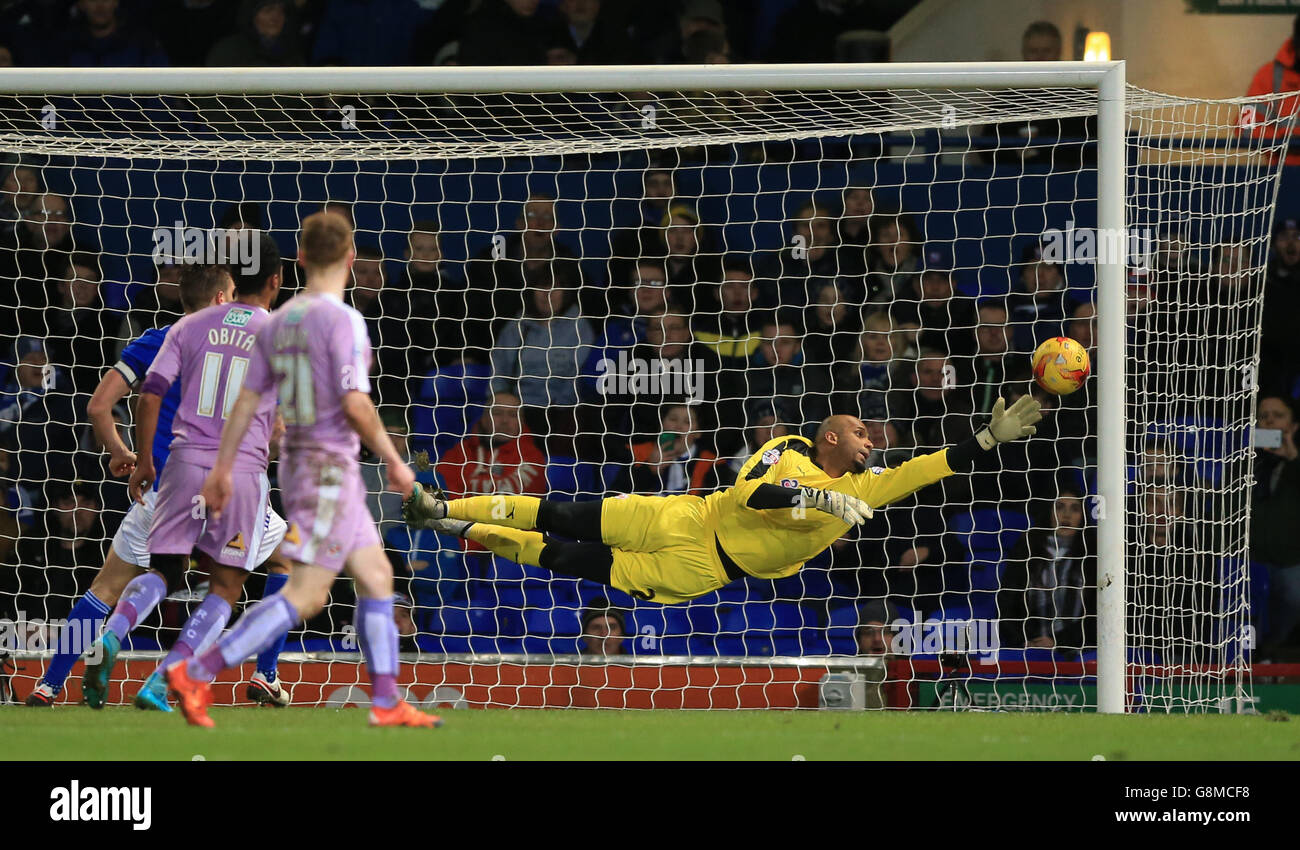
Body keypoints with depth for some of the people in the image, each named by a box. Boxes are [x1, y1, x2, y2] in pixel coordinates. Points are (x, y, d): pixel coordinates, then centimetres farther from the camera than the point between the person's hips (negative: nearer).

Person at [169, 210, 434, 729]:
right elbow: (356, 405, -20)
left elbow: (246, 400, 9)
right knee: (305, 596, -11)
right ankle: (197, 674, -17)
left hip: (298, 466, 9)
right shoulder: (342, 320, -15)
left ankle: (386, 703, 11)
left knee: (376, 578, 13)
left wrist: (222, 469, 13)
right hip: (329, 468, -9)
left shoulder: (278, 322, 8)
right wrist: (394, 462, -8)